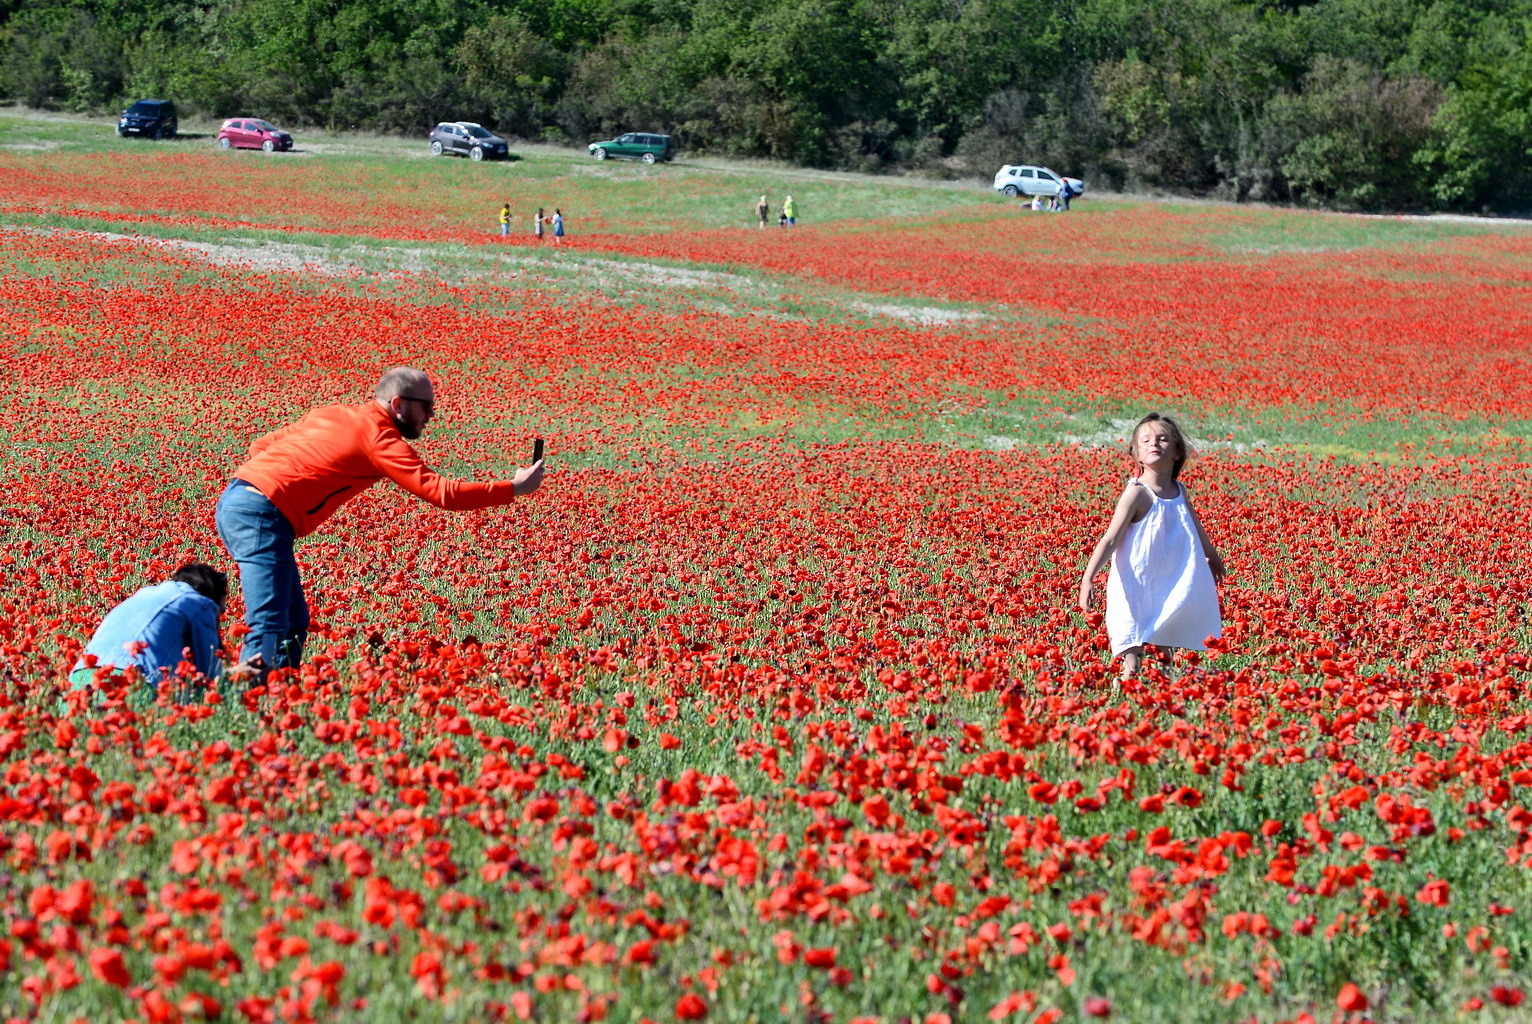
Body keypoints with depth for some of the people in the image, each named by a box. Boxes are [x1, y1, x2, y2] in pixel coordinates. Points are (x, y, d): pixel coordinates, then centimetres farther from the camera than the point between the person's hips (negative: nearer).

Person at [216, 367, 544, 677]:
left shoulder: (331, 413, 19)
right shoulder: (380, 436, -5)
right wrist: (513, 489, -4)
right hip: (261, 515, -9)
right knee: (270, 626, -16)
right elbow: (441, 492, -11)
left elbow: (259, 447, 22)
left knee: (294, 623, 12)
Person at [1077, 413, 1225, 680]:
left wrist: (1212, 556, 44)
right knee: (1133, 653, -11)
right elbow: (1110, 540, -19)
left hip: (1171, 586, 6)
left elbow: (1194, 524, 26)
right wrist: (1088, 579, -29)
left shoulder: (1179, 491, 5)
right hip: (1138, 589, -6)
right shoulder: (1137, 493, -15)